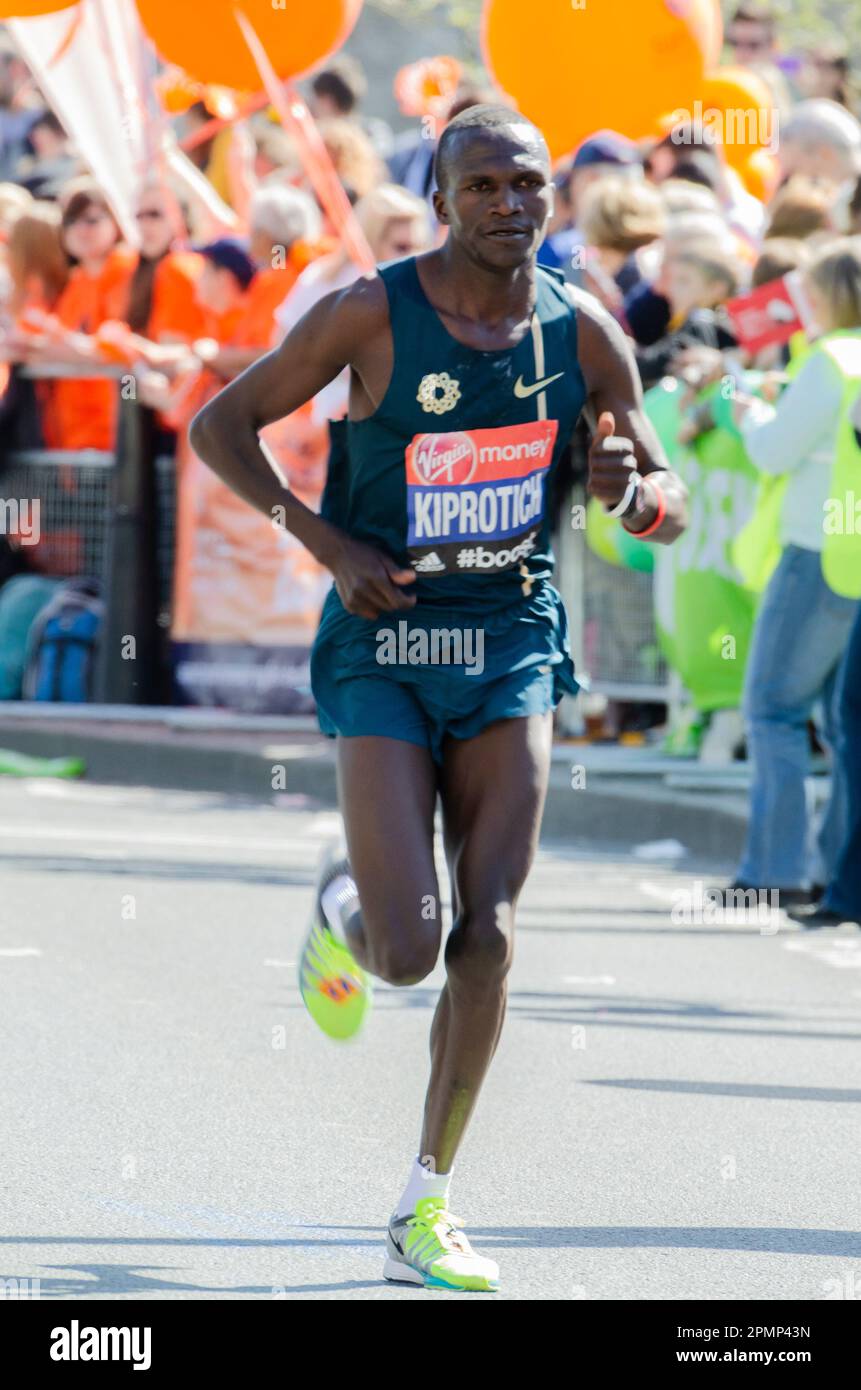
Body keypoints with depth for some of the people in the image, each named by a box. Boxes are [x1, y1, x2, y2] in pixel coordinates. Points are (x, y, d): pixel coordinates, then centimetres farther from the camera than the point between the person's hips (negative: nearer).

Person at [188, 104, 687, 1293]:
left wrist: (632, 489, -16)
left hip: (514, 650, 3)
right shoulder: (371, 315, -10)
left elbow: (669, 513, 9)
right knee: (405, 954, -11)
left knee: (487, 938, -6)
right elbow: (220, 426, -2)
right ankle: (342, 907, 28)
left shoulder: (582, 331, 0)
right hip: (385, 649, -3)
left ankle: (426, 1210, 4)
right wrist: (330, 544, -13)